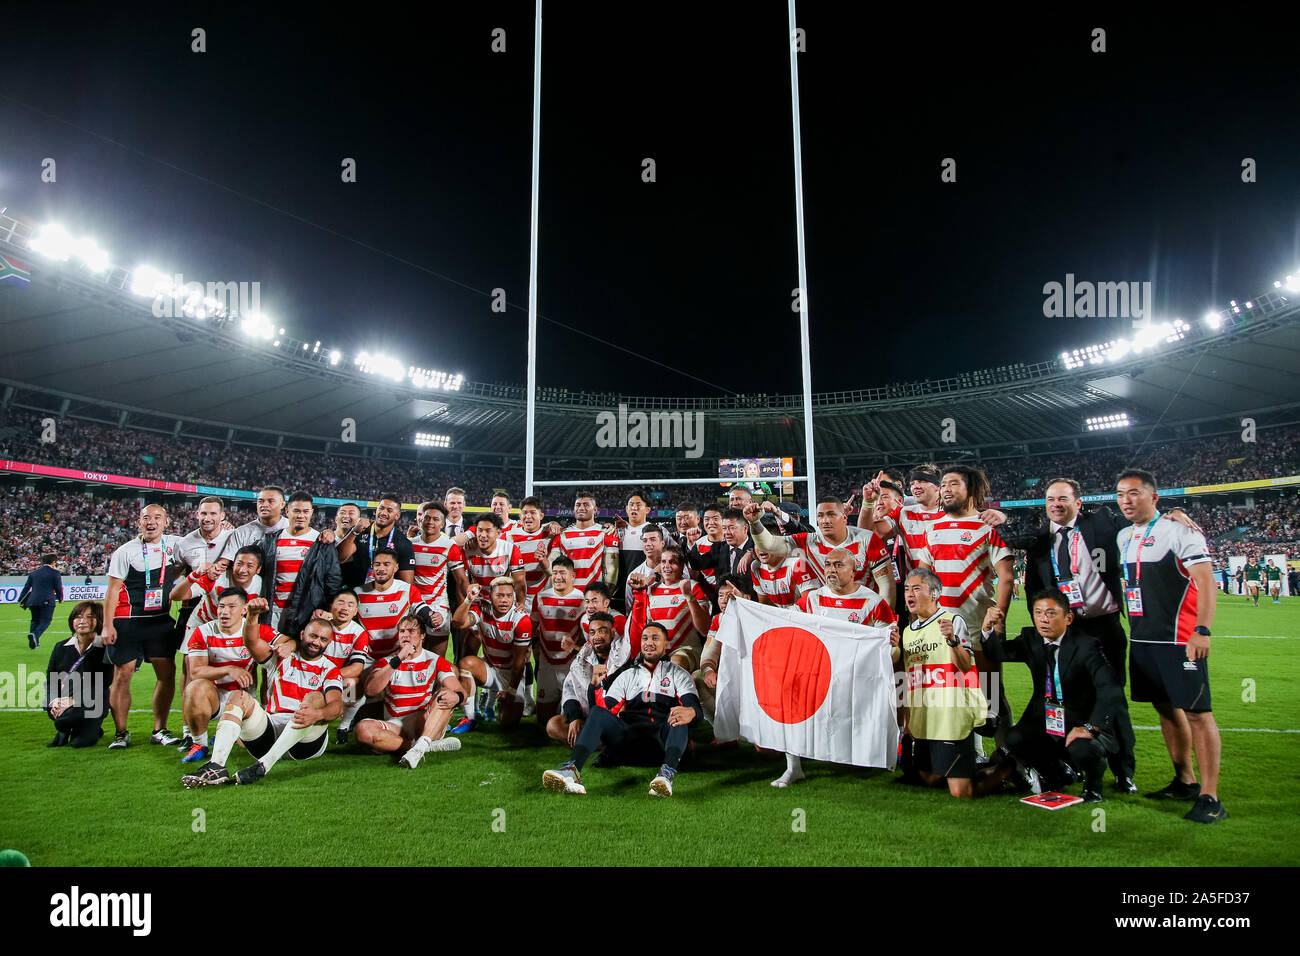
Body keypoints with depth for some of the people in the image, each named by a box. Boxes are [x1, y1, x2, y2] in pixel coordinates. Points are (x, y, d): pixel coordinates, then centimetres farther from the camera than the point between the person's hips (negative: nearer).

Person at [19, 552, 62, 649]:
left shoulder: (33, 573, 14)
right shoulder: (55, 573, 0)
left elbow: (26, 587, 17)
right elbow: (58, 588, 1)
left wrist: (20, 600, 25)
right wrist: (60, 598, 18)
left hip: (33, 601, 5)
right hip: (47, 601, -5)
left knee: (35, 620, 18)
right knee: (45, 621, -1)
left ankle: (35, 641, 12)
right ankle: (35, 635, -27)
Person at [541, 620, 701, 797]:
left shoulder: (677, 674, 18)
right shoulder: (628, 675, 25)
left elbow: (692, 704, -2)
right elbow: (606, 708, 13)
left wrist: (690, 712, -28)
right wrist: (596, 685, -7)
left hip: (664, 734, -2)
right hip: (631, 734, 2)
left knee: (679, 715, -32)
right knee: (597, 712, -21)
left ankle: (667, 772, -55)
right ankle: (572, 769, -42)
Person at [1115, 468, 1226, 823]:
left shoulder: (1179, 532, -10)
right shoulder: (1122, 538, 12)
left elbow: (1206, 582, -17)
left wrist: (1202, 630, -26)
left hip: (1180, 640, -7)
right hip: (1142, 640, 8)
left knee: (1196, 712, -4)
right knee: (1166, 708, 14)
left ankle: (1209, 796, 1)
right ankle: (1185, 781, 25)